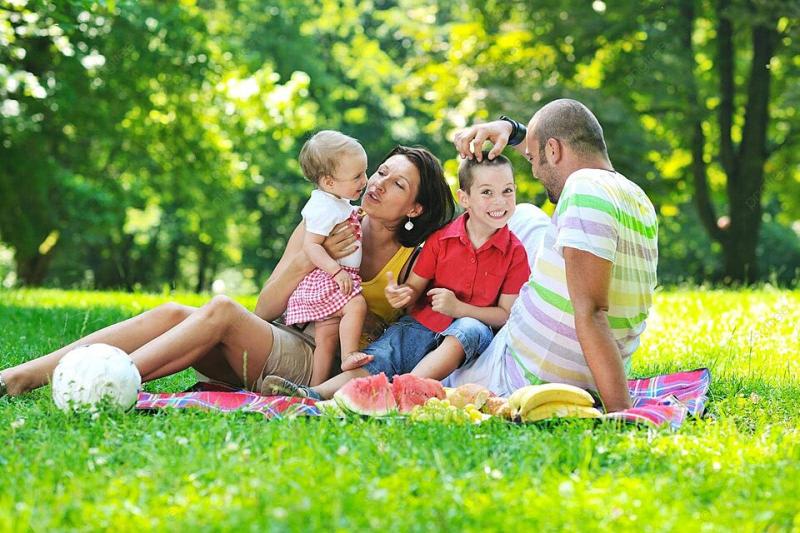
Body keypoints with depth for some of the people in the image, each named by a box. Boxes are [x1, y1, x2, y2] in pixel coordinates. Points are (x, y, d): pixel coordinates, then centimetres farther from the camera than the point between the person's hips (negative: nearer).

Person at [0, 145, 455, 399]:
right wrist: (312, 258, -12)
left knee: (222, 310, -29)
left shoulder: (416, 259, 1)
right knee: (173, 314, -20)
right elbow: (265, 308, 4)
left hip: (324, 369, -4)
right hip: (282, 346, 4)